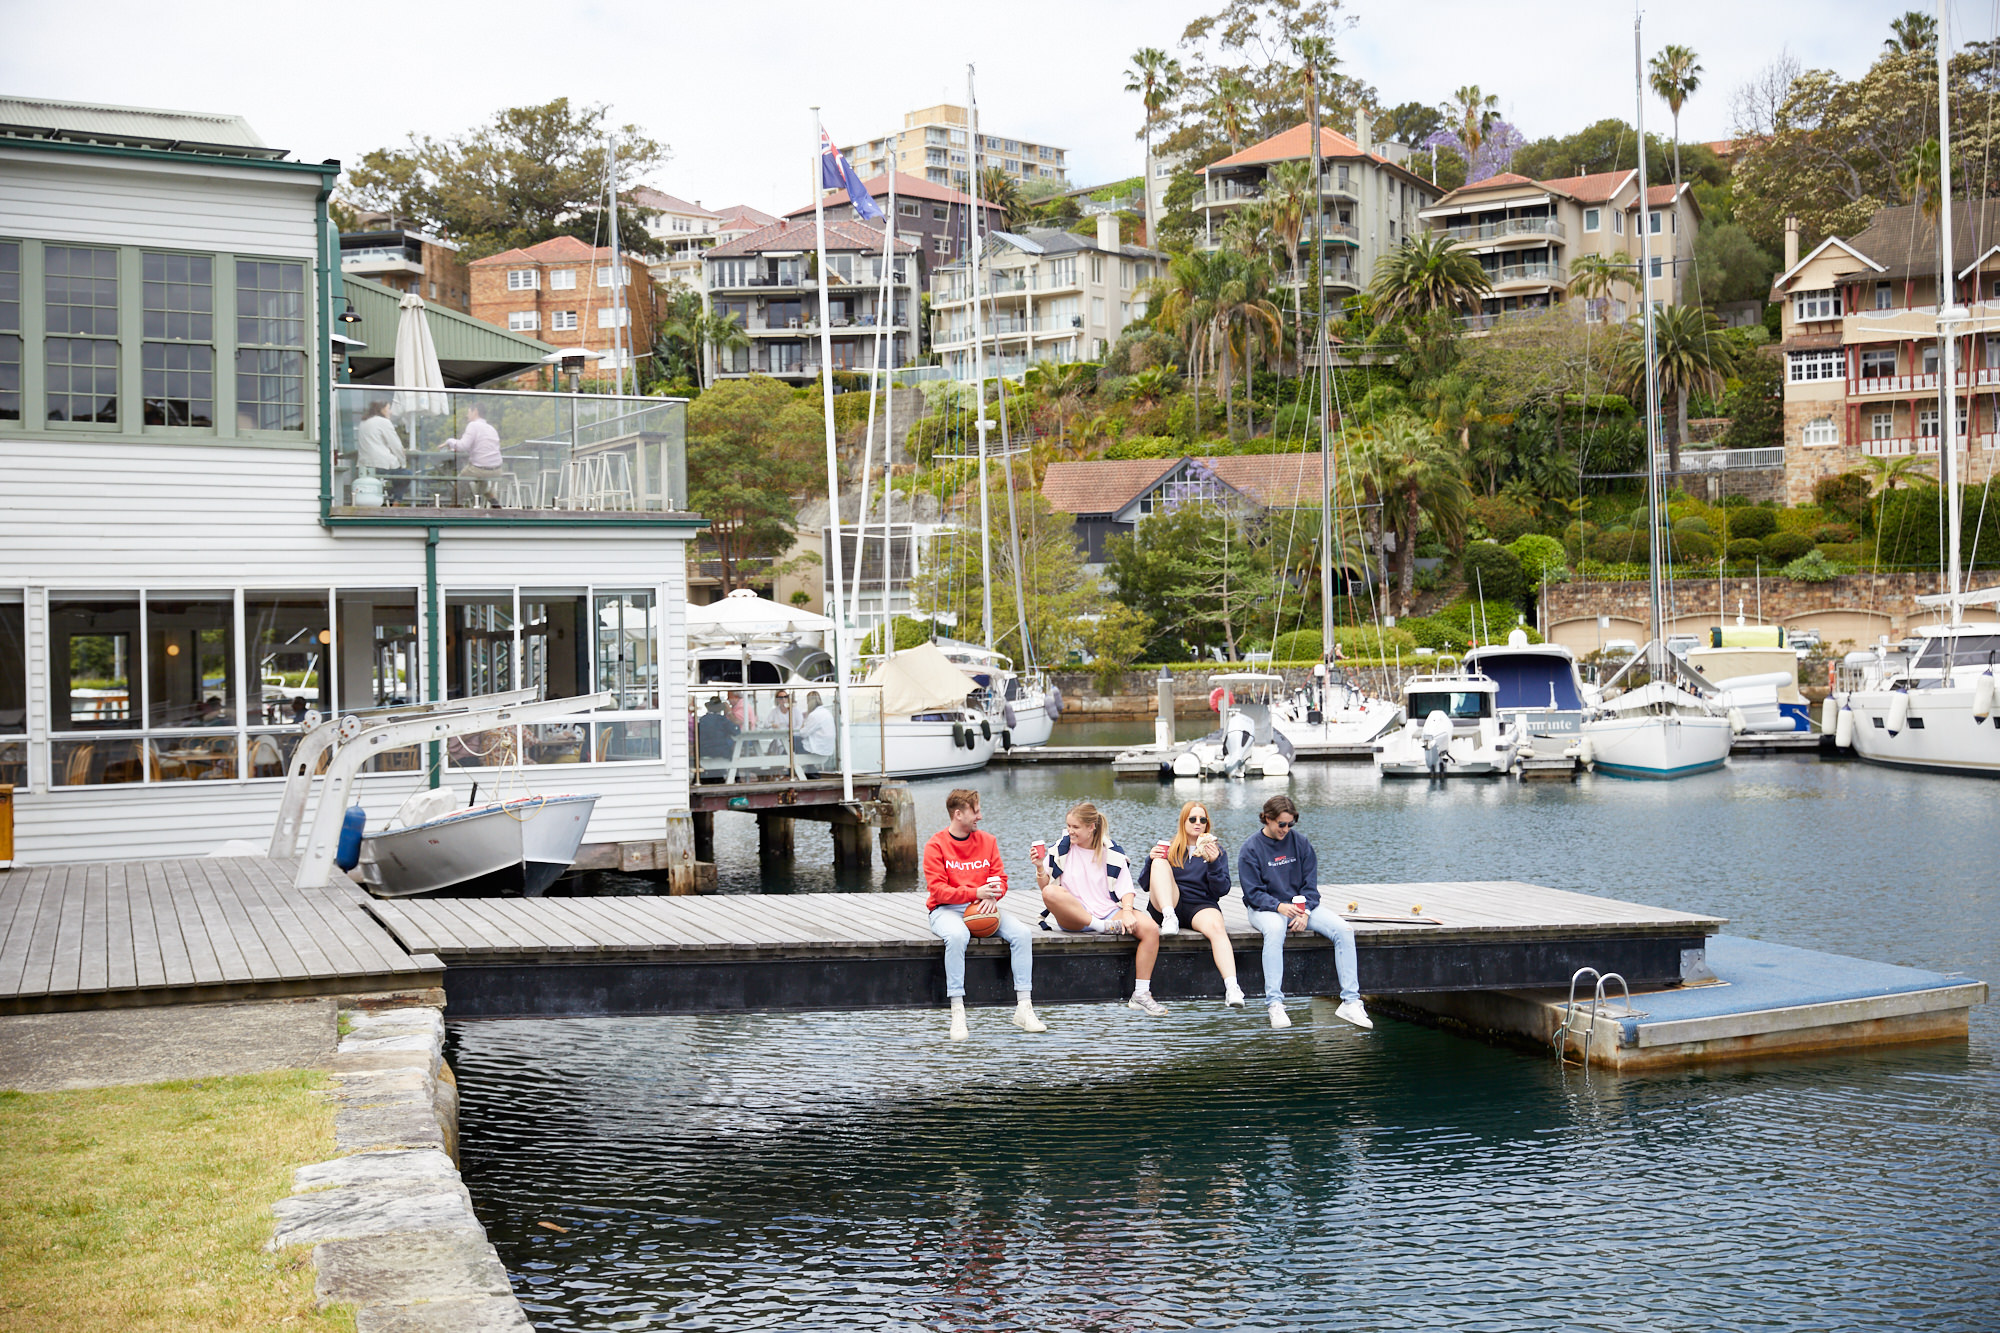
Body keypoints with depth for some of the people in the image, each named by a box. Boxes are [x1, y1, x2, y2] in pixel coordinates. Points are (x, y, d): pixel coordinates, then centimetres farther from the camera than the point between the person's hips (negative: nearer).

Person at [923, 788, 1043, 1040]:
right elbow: (937, 889, -12)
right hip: (946, 910, -5)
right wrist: (975, 893, -25)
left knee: (1022, 933, -20)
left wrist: (992, 895, -17)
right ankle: (957, 1014, -37)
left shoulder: (987, 841, 10)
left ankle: (1024, 1008, -20)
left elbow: (1000, 878, 7)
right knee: (957, 935, -39)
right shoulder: (936, 845, -4)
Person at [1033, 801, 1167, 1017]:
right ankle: (1101, 927, -24)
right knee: (1051, 892, -34)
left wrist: (1127, 911, -15)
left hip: (1109, 912, 1)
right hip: (1073, 917, -1)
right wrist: (1040, 868, -16)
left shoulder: (1112, 852, 7)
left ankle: (1141, 994, -18)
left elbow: (1126, 888, 4)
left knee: (1150, 928, -25)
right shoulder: (1062, 848, 5)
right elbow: (1045, 886, 4)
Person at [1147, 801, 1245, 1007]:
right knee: (1160, 863, -21)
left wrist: (1214, 863, -13)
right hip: (1168, 905, 1)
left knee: (1217, 928, -35)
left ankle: (1231, 987, -51)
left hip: (1201, 906, -1)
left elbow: (1222, 890, 4)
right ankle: (1169, 918, -38)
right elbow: (1146, 884, 11)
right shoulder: (1168, 848, 17)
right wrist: (1151, 860, -8)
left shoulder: (1216, 850, 15)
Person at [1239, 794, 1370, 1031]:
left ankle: (1350, 1002, -17)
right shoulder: (1251, 848, -5)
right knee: (1275, 929, -41)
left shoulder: (1300, 843, 6)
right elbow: (1253, 893, -9)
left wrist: (1305, 913, -14)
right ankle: (1275, 1005, -41)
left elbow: (1310, 884, 4)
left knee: (1344, 930, -18)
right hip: (1265, 908, -4)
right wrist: (1280, 907, -26)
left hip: (1301, 905, 4)